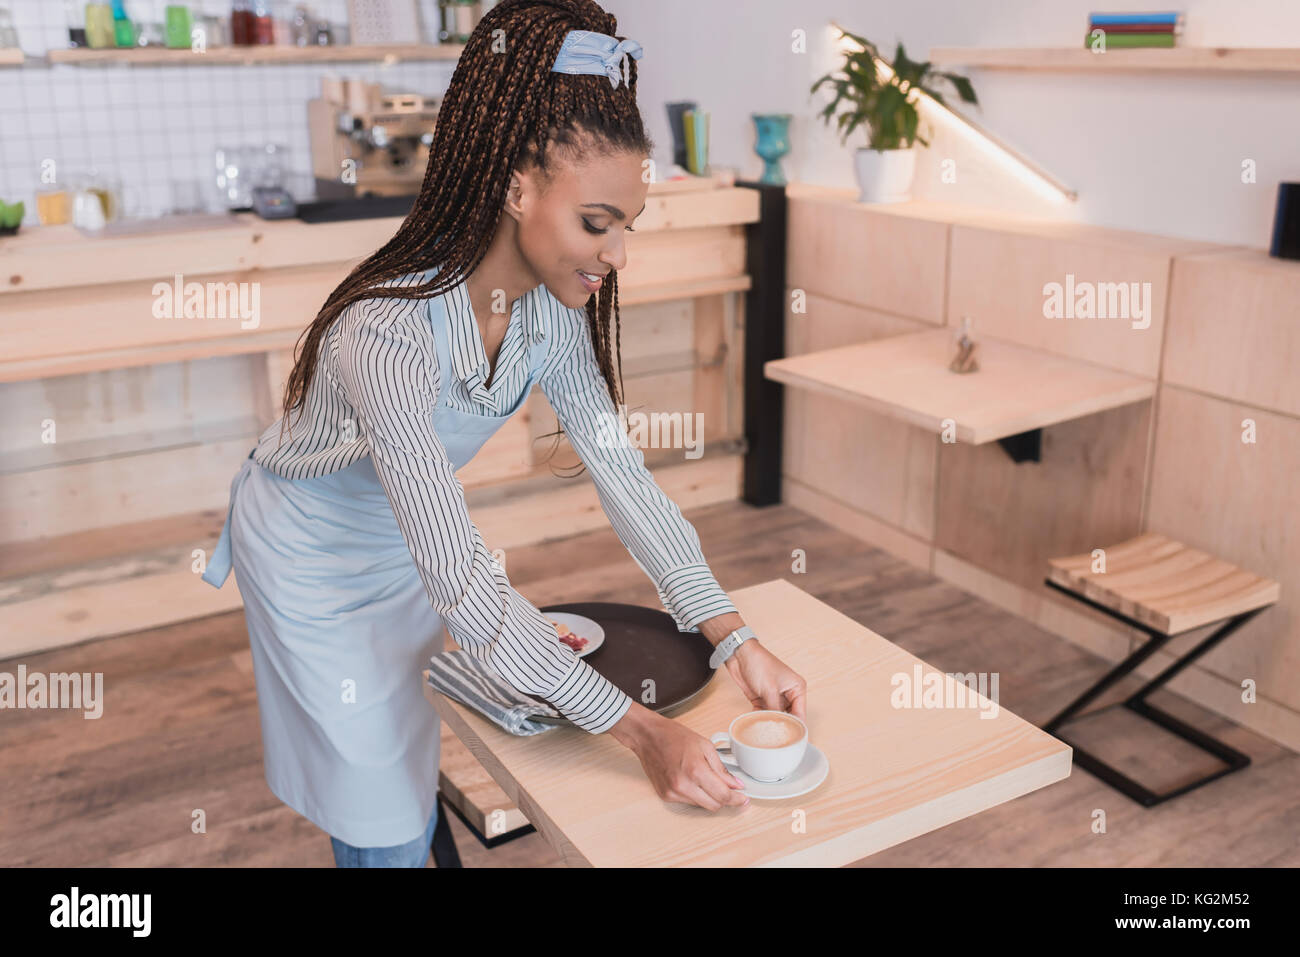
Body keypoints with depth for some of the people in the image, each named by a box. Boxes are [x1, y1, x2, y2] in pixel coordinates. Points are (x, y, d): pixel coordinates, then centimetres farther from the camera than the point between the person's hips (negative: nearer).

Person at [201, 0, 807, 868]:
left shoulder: (552, 308, -18)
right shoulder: (387, 334, -40)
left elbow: (623, 473, -14)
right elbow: (464, 583, -39)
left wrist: (735, 638, -21)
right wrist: (640, 731, -37)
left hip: (406, 544, 6)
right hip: (313, 557, -5)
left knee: (415, 783, 18)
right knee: (384, 827, 7)